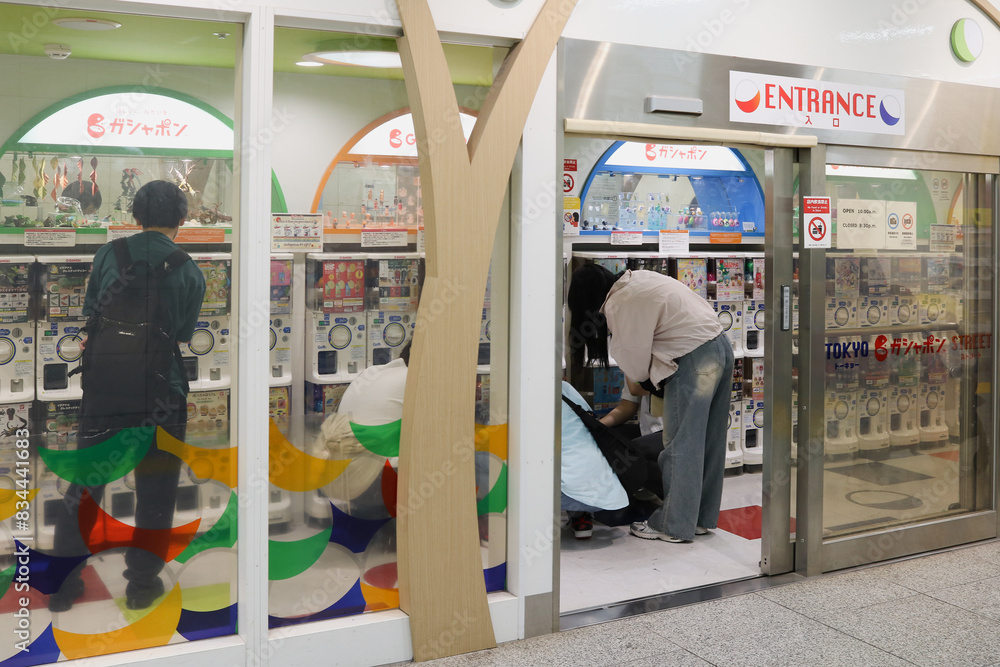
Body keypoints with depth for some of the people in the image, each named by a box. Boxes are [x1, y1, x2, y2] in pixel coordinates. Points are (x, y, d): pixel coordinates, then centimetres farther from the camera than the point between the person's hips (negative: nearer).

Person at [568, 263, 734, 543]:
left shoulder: (619, 304, -11)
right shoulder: (637, 279, 16)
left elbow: (632, 359, -5)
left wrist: (642, 380, 17)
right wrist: (645, 377, 13)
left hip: (694, 360, -10)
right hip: (720, 347, 10)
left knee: (680, 445, 0)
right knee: (708, 442, 14)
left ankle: (673, 526, 8)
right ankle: (702, 518, 24)